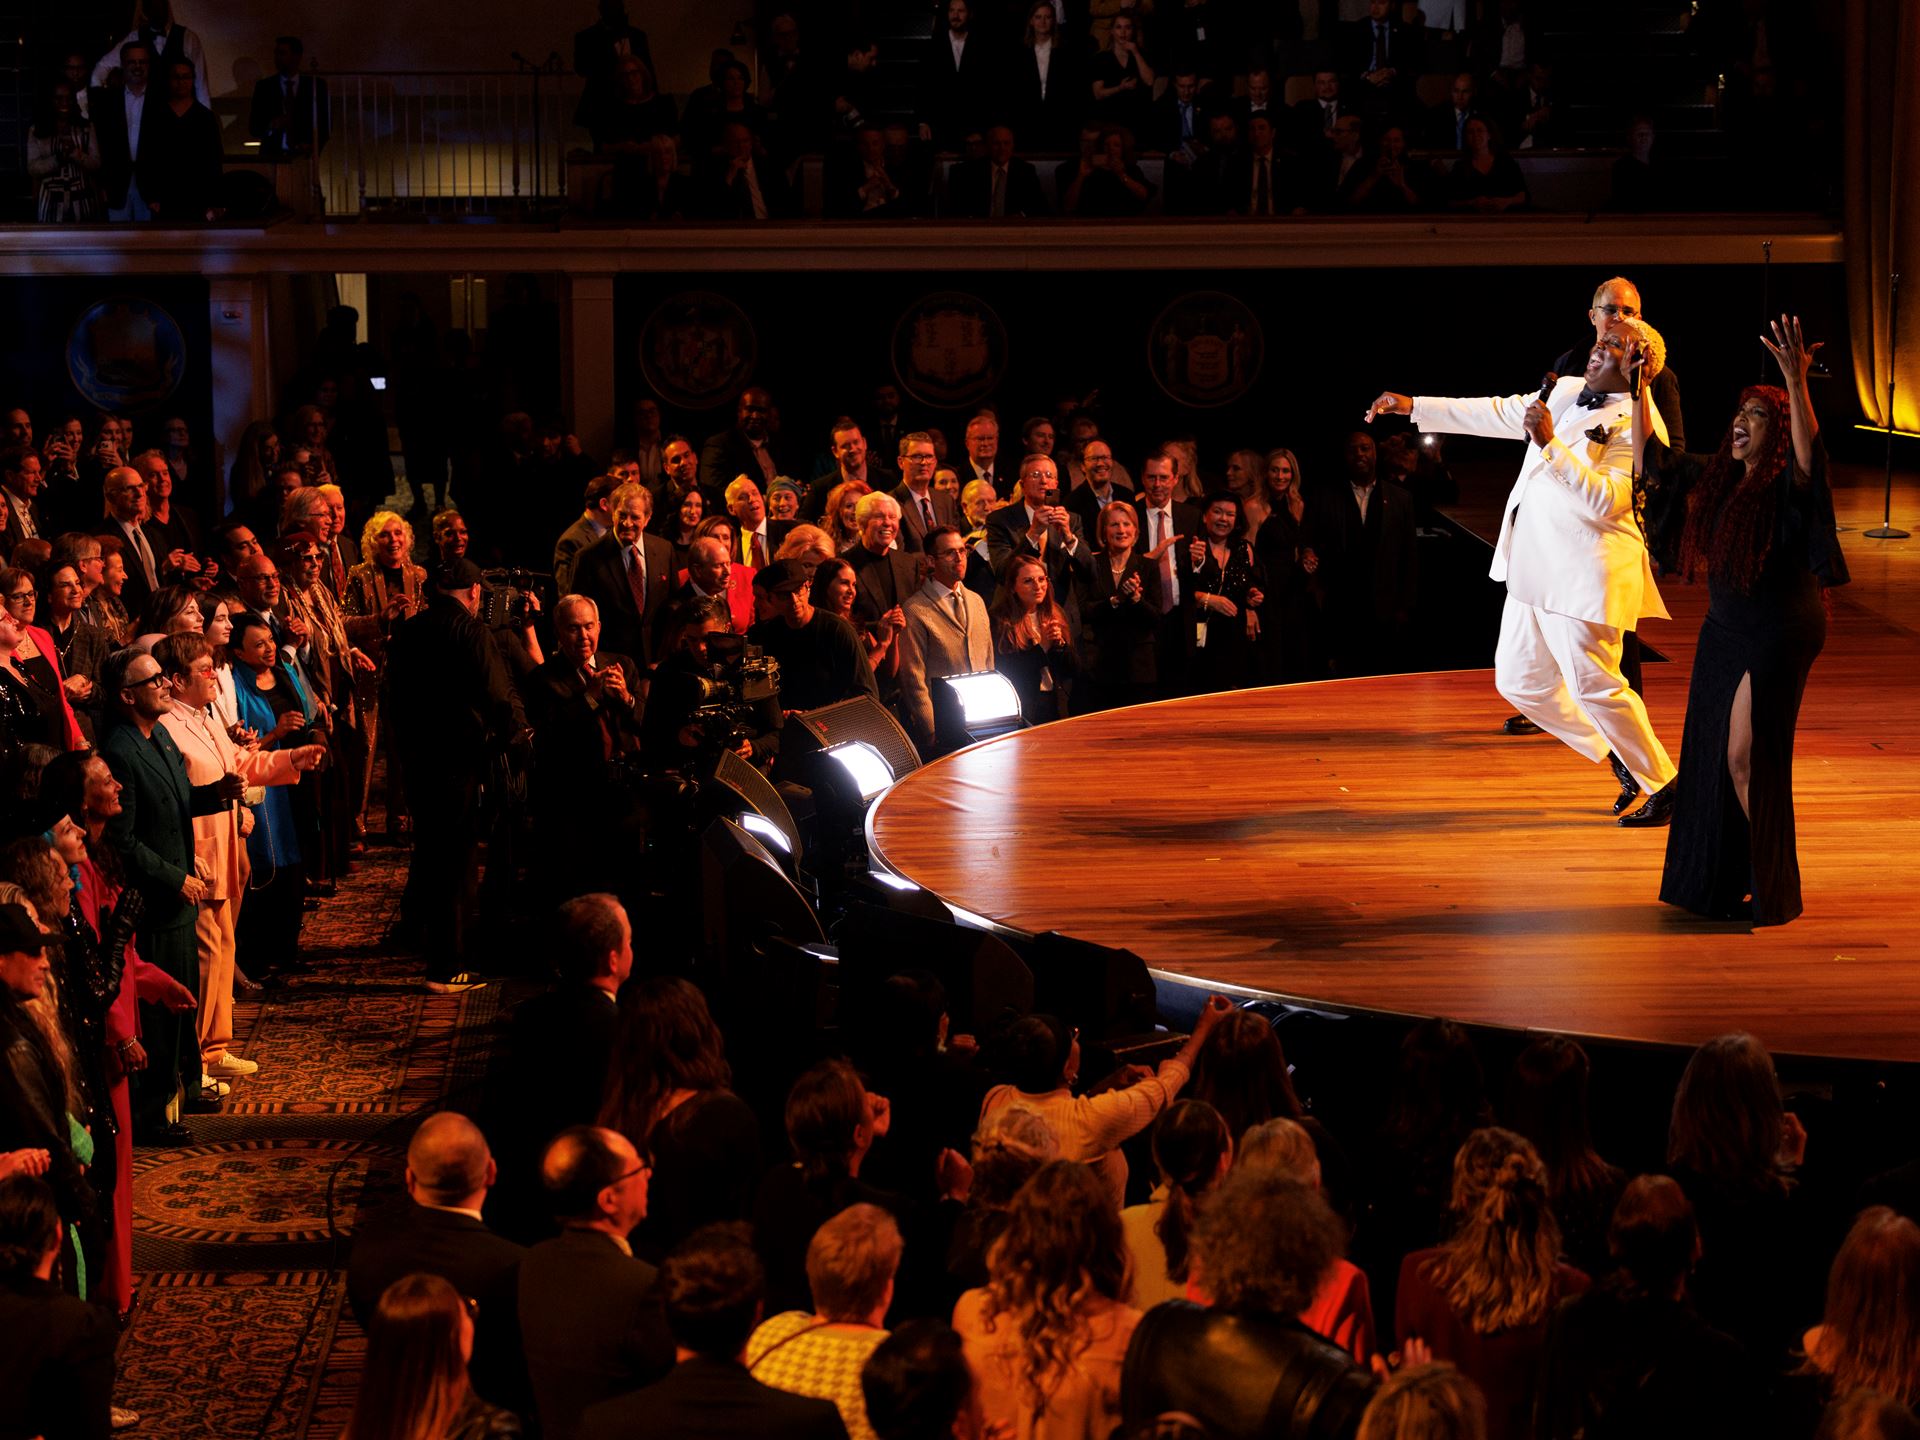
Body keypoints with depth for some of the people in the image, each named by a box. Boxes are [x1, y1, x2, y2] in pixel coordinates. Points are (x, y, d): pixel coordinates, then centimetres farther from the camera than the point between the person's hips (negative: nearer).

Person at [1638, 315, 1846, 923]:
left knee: (1746, 759, -6)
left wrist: (1797, 383, -50)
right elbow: (1653, 456, 15)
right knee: (1708, 756, 11)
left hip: (1779, 635, -8)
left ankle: (1769, 889, 7)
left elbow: (1810, 456, -38)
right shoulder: (1716, 477, 6)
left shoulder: (1788, 487, -16)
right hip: (1724, 629, 8)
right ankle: (1722, 880, 24)